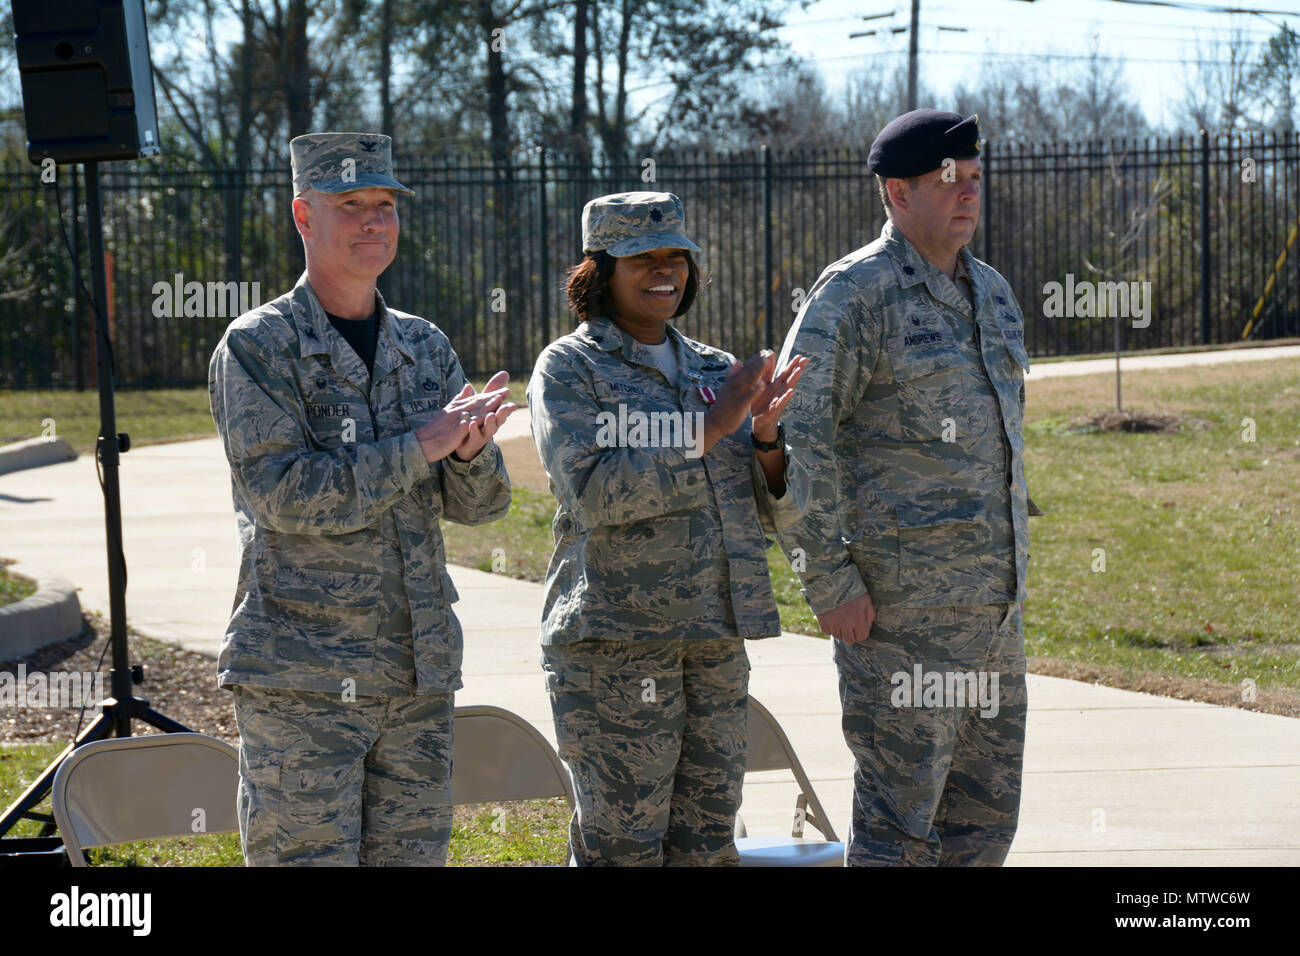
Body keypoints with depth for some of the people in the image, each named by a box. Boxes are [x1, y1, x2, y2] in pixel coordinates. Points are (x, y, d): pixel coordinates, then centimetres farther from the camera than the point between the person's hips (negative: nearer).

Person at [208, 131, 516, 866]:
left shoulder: (425, 348, 12)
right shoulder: (256, 349, -4)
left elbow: (478, 504, 9)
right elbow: (285, 494, -17)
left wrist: (471, 448, -14)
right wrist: (420, 446, -17)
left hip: (419, 670, 6)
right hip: (300, 677, -6)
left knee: (412, 855, 8)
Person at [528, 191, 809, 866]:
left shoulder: (714, 371, 14)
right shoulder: (568, 368, -2)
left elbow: (780, 509, 13)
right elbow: (592, 493, -17)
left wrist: (766, 435, -7)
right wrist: (709, 428, -17)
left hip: (716, 638, 6)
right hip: (613, 639, -6)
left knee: (706, 845, 7)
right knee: (623, 847, -6)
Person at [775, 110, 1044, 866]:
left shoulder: (991, 293, 15)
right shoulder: (855, 294, -10)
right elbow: (794, 440, -15)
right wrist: (829, 585, -17)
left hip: (991, 605, 8)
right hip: (900, 606, -8)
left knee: (985, 815, 11)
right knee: (898, 812, -5)